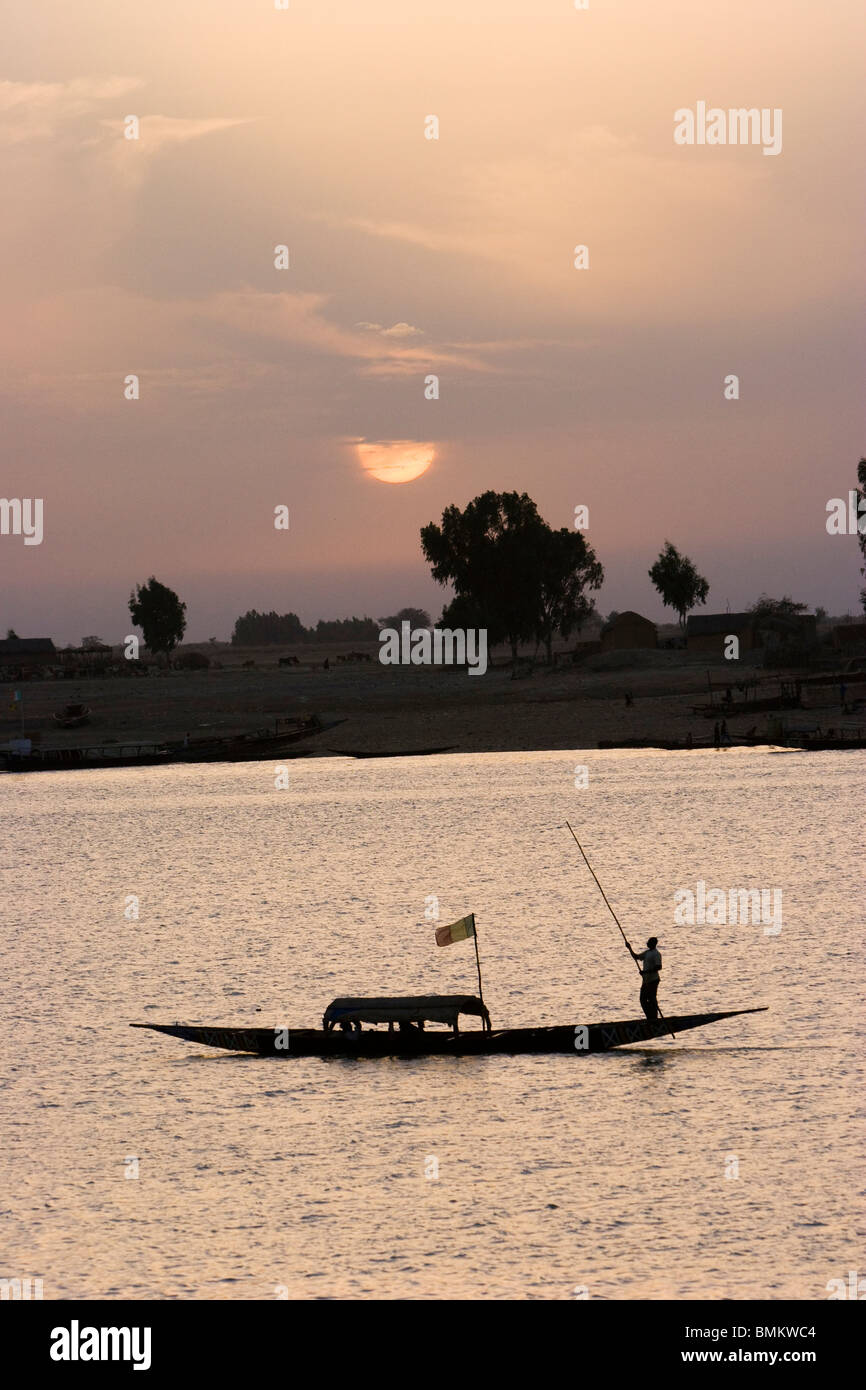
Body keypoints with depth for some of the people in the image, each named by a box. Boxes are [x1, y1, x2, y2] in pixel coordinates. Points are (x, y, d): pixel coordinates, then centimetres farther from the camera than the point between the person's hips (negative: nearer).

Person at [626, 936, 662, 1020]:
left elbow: (658, 967, -22)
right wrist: (630, 948, 14)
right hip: (645, 980, 10)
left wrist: (646, 971, -24)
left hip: (652, 980, -10)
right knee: (643, 1000, 11)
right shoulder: (647, 952, 15)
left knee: (651, 1000, -7)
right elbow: (636, 957, 24)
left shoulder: (656, 954, -13)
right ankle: (650, 1019, 19)